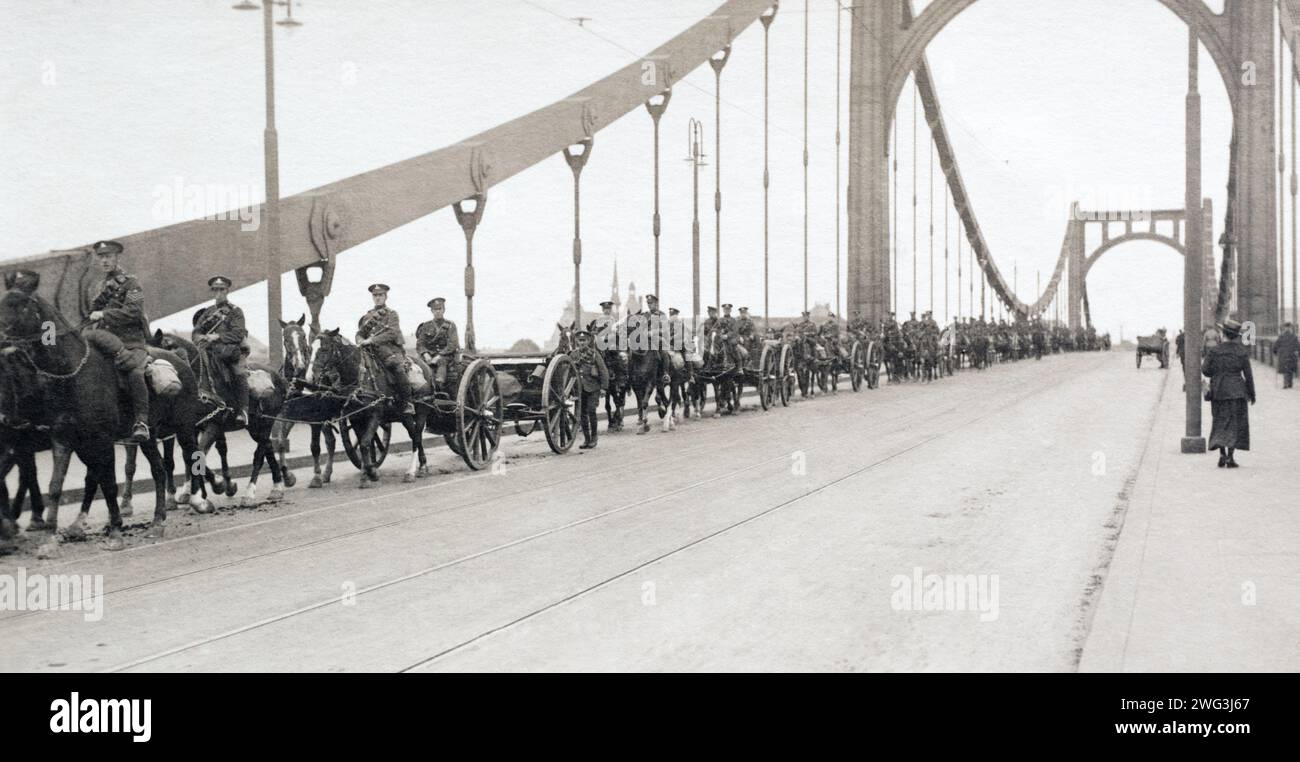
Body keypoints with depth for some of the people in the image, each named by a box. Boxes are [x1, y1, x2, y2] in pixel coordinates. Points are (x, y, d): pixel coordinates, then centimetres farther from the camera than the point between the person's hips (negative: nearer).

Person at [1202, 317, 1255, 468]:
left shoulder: (1214, 351, -7)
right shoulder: (1242, 352, -5)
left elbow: (1205, 370, -7)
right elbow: (1248, 376, -2)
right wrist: (1252, 394, 8)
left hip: (1218, 392, 1)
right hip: (1237, 392, -1)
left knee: (1220, 423, 13)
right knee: (1235, 424, 6)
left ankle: (1222, 454, 0)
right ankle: (1230, 457, -1)